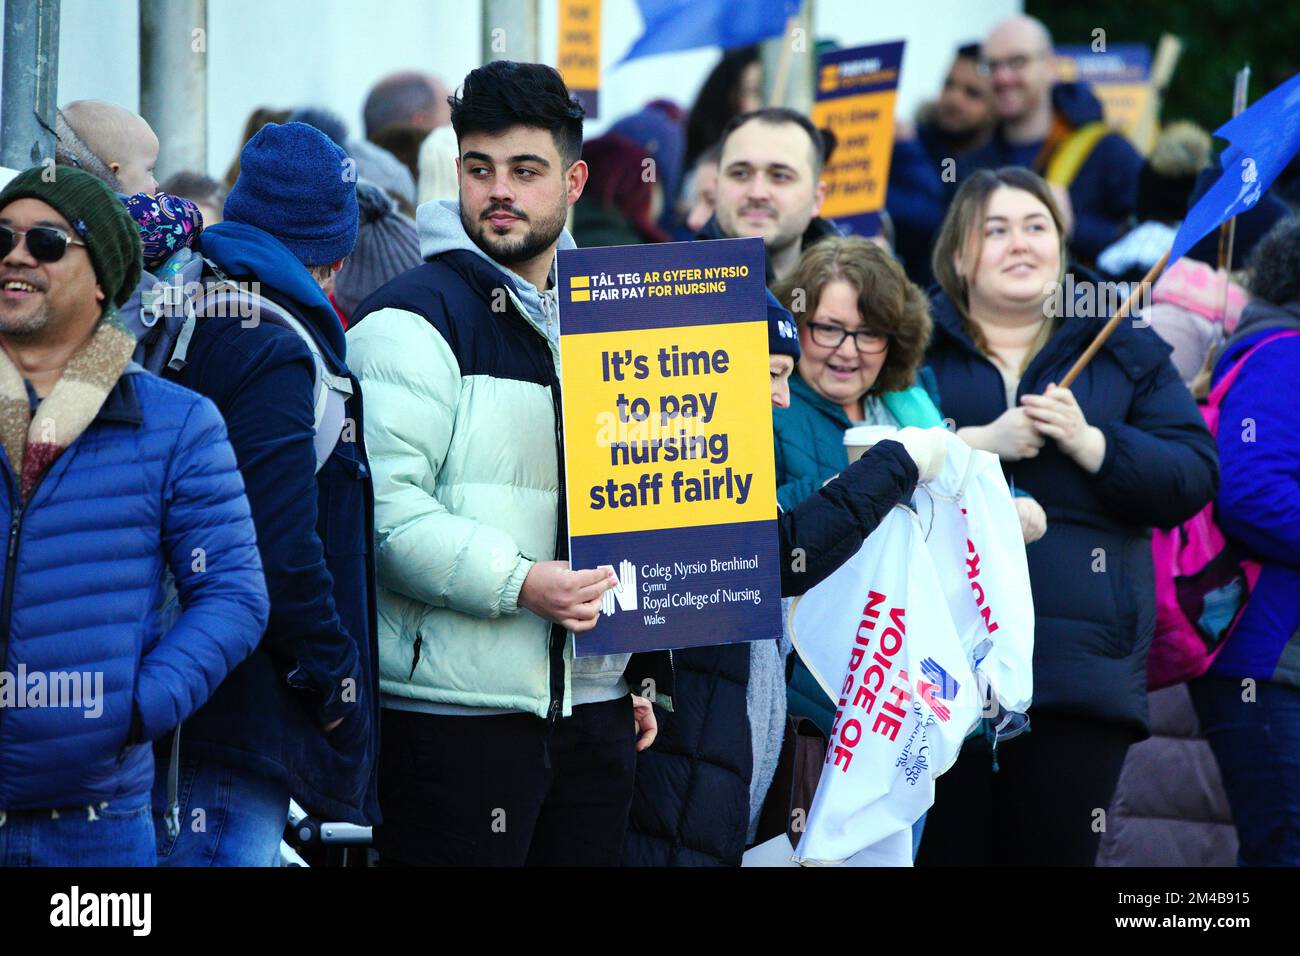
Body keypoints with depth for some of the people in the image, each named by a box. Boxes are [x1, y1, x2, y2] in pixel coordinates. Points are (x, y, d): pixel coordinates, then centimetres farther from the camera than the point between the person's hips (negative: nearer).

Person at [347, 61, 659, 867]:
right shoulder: (412, 322, -6)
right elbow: (385, 510, -16)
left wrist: (636, 677, 22)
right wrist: (517, 582, -24)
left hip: (593, 707, 7)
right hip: (457, 706, -7)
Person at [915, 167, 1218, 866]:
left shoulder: (1126, 352, 15)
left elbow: (1194, 477, 6)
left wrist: (1091, 443, -9)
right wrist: (978, 444, -14)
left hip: (1080, 665, 2)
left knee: (1056, 852, 3)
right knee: (942, 849, -2)